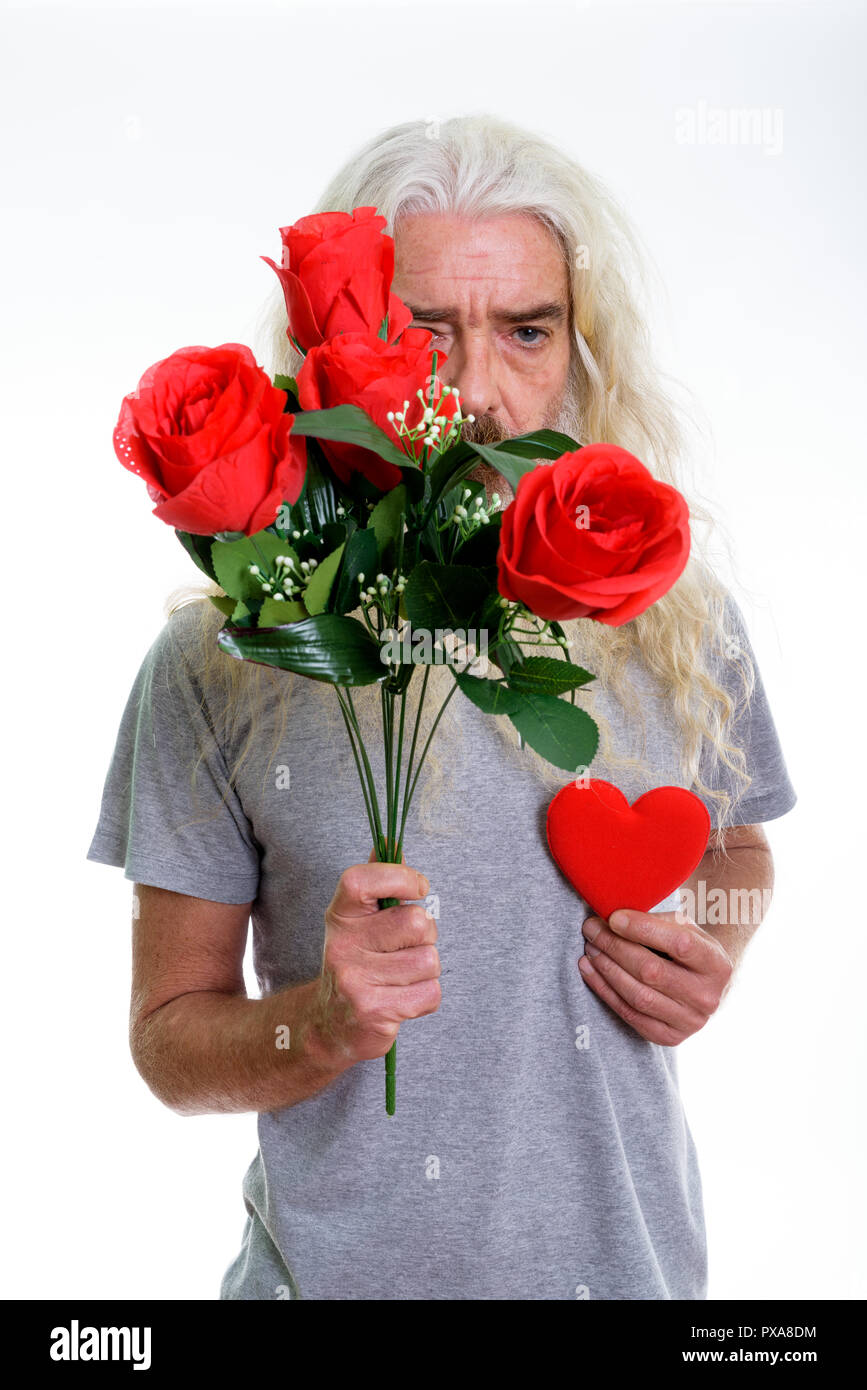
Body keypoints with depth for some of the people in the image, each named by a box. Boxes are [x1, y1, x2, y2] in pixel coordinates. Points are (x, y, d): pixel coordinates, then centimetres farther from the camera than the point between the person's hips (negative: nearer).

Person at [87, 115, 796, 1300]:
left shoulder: (679, 624, -7)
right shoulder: (224, 656, -13)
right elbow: (167, 1036, -6)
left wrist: (714, 954, -7)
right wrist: (324, 1024, -25)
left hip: (629, 1257, 2)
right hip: (340, 1264, -2)